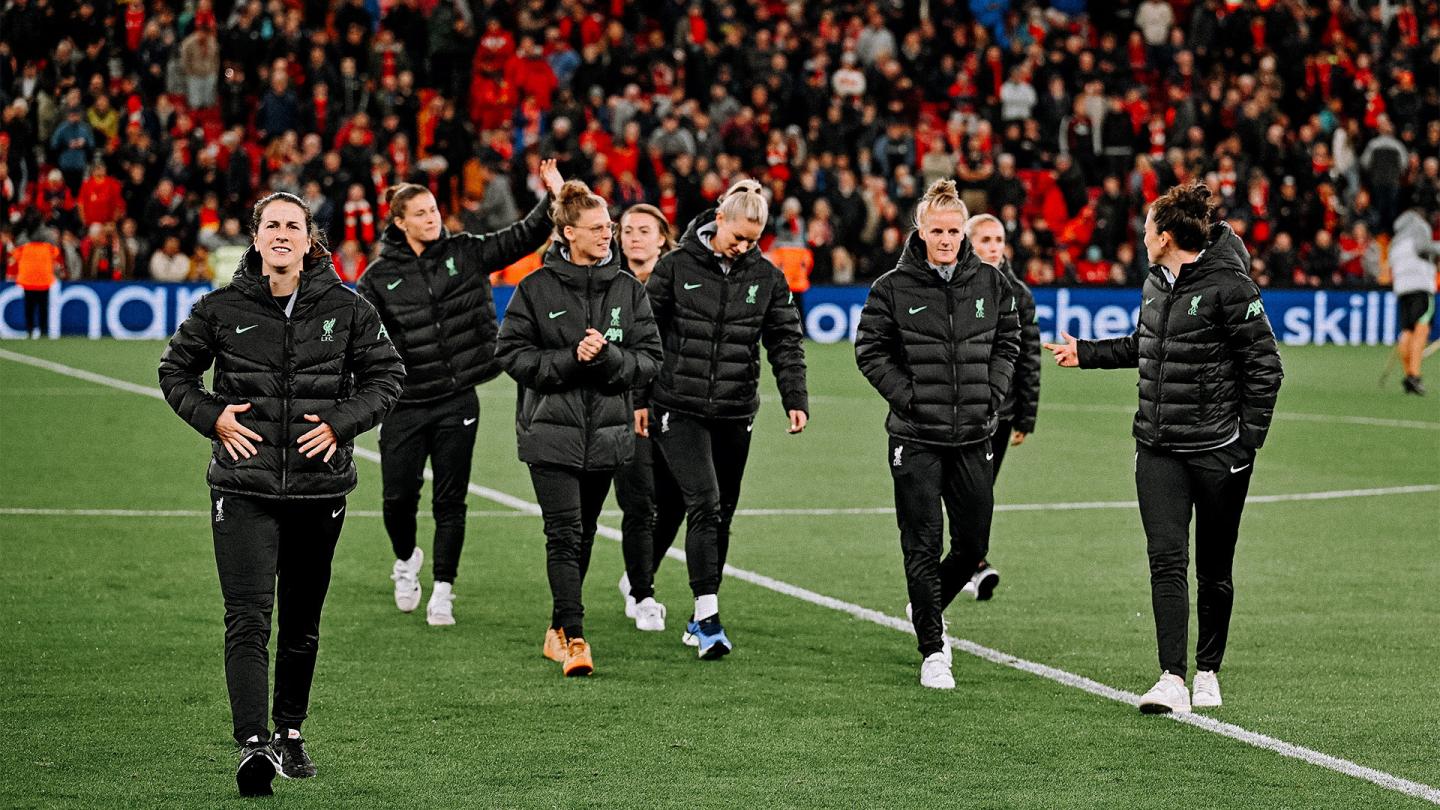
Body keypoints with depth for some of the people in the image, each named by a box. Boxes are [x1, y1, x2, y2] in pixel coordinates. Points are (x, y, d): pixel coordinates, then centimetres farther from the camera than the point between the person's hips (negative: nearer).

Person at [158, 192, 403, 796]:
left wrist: (342, 422, -6)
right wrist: (212, 417, -4)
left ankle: (291, 732, 31)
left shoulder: (345, 309, 1)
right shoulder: (222, 309, 0)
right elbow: (175, 370, 12)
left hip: (319, 486, 2)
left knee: (302, 620, 13)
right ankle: (253, 744, -22)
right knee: (248, 617, -14)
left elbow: (386, 374, 9)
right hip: (243, 486, -2)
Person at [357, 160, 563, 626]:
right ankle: (406, 560, 32)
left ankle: (443, 591, 11)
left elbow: (522, 239, 1)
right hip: (405, 405, -1)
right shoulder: (381, 277, 0)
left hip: (458, 401, 1)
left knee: (450, 500, 3)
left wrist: (554, 198, -12)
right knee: (399, 496, 1)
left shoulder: (464, 253, 4)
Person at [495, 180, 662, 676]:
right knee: (565, 534, -12)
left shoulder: (628, 290, 6)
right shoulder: (537, 289, -3)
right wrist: (571, 359, -15)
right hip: (551, 431, -4)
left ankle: (558, 629, 25)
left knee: (582, 537, 11)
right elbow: (511, 353, -4)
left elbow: (650, 358, 4)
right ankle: (573, 638, -14)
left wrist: (607, 356, -16)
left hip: (607, 431, 4)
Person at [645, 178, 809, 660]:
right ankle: (707, 615, -16)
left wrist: (796, 398, -4)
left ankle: (701, 619, 19)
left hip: (735, 413, 4)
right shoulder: (677, 266, -3)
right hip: (679, 409, -4)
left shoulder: (767, 277, 5)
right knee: (703, 504, -17)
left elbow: (785, 341, 7)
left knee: (721, 515, 8)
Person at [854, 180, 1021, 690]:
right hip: (916, 438, -3)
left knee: (974, 545, 8)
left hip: (973, 437, 3)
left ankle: (929, 607, 36)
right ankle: (932, 651, 5)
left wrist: (993, 394, 2)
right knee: (923, 547, -3)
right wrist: (907, 396, -9)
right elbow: (870, 351, 0)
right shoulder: (894, 288, -4)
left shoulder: (991, 283, 5)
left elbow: (1007, 342, 15)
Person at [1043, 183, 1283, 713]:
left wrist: (1249, 438, -12)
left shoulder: (1229, 287, -12)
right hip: (1158, 451, 6)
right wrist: (1086, 353, 33)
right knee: (1166, 561, -8)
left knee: (1213, 571, 6)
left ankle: (1207, 671, 21)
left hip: (1217, 451, -6)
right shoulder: (1156, 284, 11)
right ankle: (1172, 680, -12)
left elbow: (1265, 366, -10)